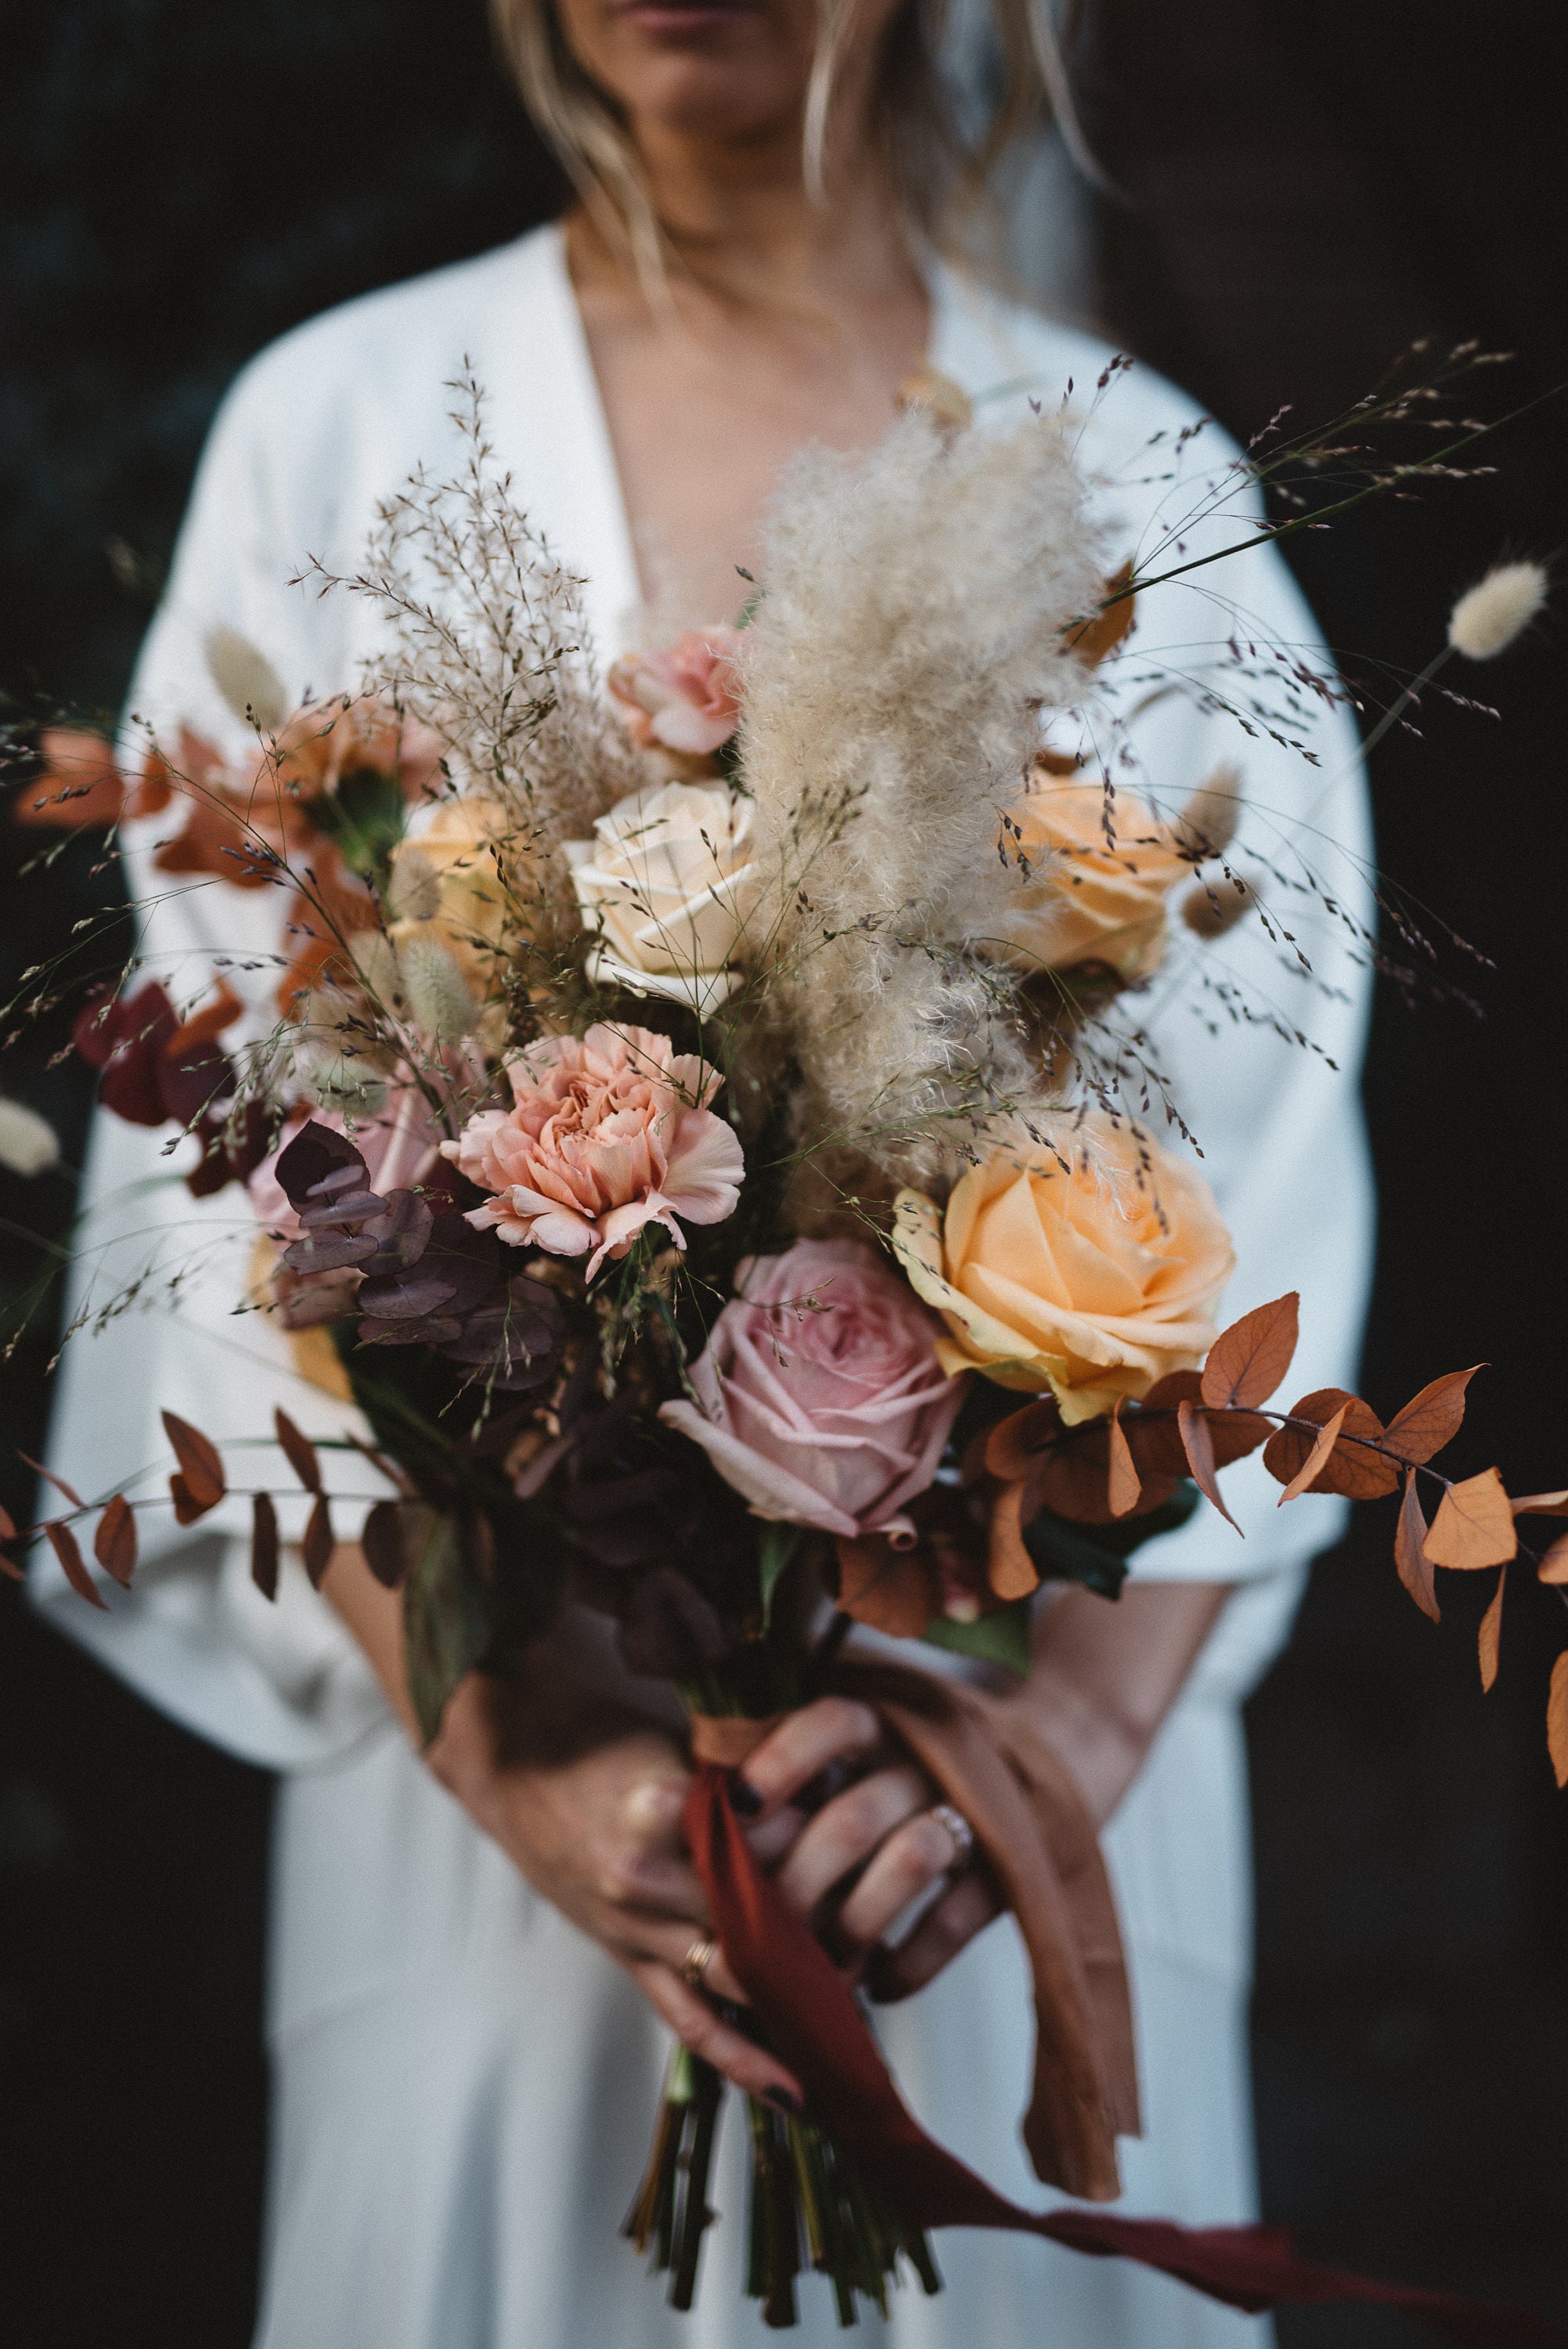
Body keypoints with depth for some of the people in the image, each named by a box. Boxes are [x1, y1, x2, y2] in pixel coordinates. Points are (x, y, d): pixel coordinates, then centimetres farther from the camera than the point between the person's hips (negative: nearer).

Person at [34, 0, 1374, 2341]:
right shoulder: (343, 431, 1)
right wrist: (503, 1742, -16)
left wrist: (1069, 1721, -18)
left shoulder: (1140, 479, 3)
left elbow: (1263, 1178, -3)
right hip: (512, 1720, 0)